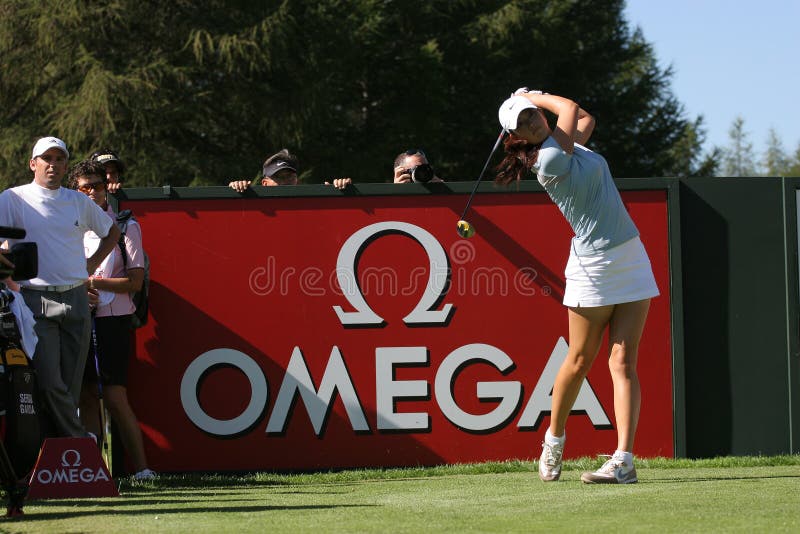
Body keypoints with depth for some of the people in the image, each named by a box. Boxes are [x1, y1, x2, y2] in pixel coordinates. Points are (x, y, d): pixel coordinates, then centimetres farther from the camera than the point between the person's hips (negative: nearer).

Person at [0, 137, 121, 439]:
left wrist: (92, 264, 17)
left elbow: (111, 232, 28)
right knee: (48, 383, -16)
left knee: (71, 386, 3)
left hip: (76, 301, 4)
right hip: (38, 302, -4)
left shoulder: (79, 201, 14)